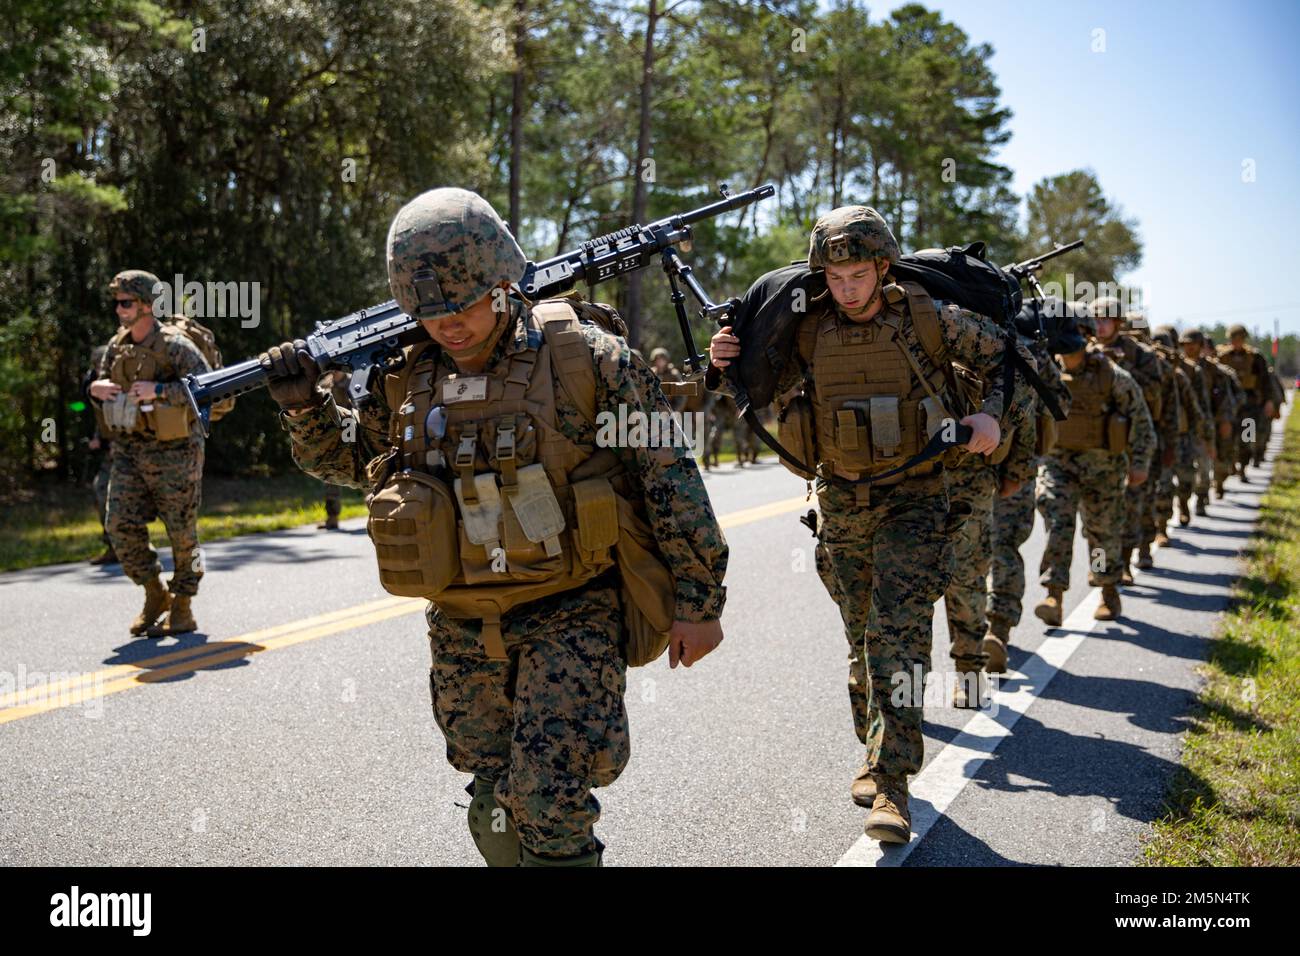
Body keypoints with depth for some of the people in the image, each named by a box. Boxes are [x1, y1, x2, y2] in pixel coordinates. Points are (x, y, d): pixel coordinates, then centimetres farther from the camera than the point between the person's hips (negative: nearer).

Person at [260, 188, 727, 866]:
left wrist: (699, 602, -7)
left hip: (570, 614, -5)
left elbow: (669, 474, -8)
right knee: (496, 811, 15)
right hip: (463, 630, 5)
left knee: (552, 807, -11)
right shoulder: (406, 375, 3)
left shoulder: (586, 356, -11)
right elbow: (351, 459, 21)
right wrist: (304, 406, 0)